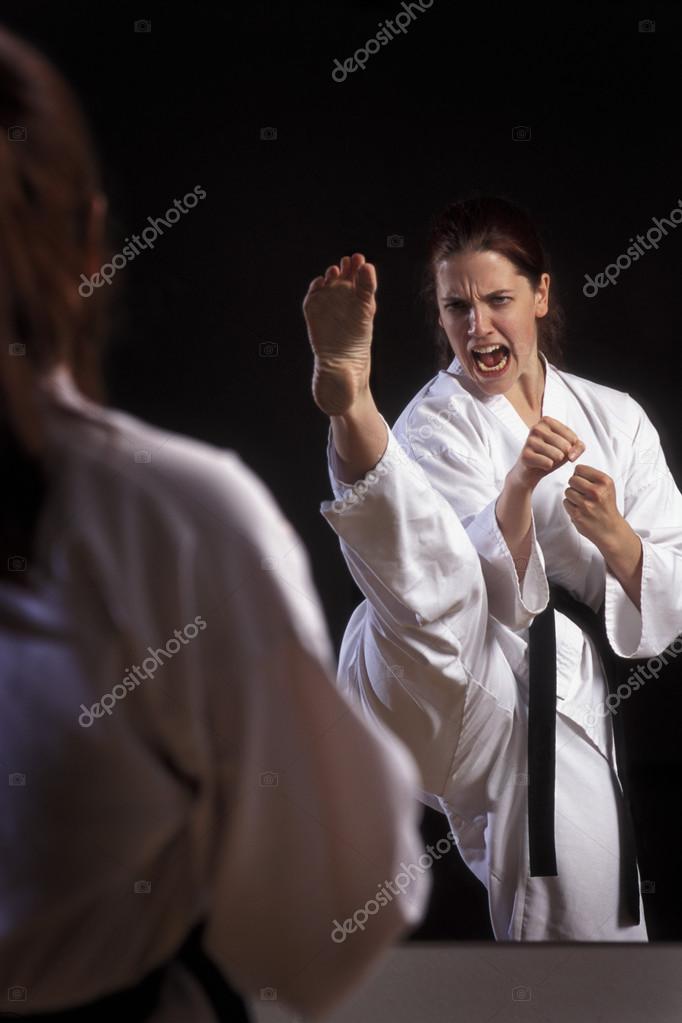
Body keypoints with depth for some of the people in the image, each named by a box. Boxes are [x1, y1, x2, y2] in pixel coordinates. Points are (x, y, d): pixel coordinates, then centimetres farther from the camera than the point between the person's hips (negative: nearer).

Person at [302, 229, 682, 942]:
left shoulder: (613, 417, 15)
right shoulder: (435, 423, 7)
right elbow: (472, 593, -7)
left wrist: (614, 537, -9)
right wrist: (519, 487, -21)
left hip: (558, 718, 4)